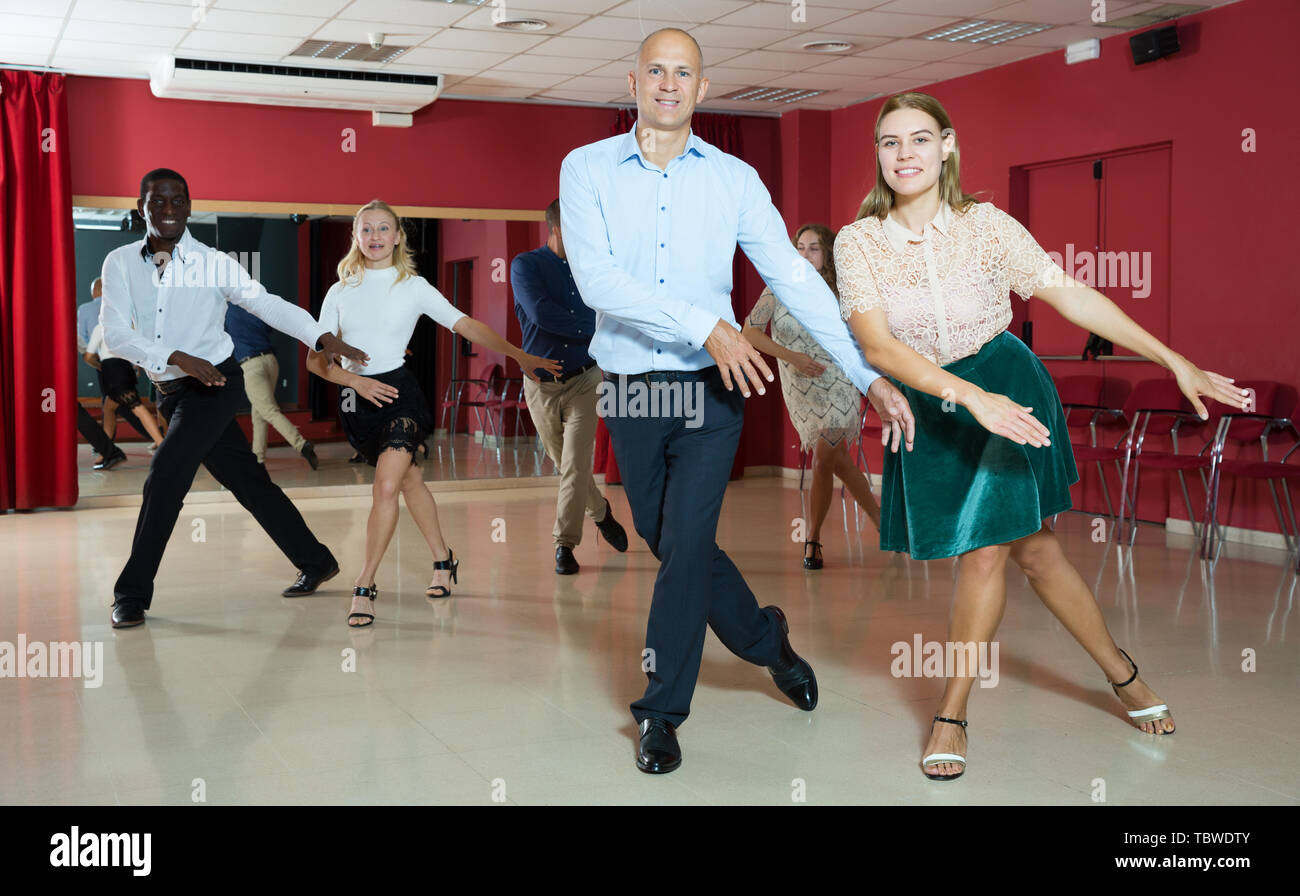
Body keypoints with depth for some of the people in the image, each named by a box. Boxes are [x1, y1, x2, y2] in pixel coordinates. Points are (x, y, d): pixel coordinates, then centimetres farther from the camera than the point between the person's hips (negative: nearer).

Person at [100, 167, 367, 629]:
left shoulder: (214, 262, -7)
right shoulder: (120, 263, 0)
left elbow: (267, 304, -7)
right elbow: (115, 333, -9)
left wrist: (322, 337, -19)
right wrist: (177, 358, -22)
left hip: (215, 385, -4)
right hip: (171, 390, 4)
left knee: (164, 477, -15)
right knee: (247, 481, 12)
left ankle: (132, 592, -2)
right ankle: (316, 562, 27)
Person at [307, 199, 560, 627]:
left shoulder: (414, 286, 2)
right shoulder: (340, 292, 7)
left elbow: (467, 325, -2)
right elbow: (316, 358, 2)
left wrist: (519, 355, -9)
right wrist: (355, 380, -14)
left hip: (399, 392, -3)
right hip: (355, 399, 3)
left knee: (385, 488, -17)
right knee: (408, 479, 15)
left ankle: (364, 587, -8)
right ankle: (442, 560, 35)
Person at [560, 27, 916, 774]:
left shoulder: (734, 179, 1)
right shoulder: (588, 169, -1)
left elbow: (796, 280, -2)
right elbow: (595, 278, -16)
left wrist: (872, 378, -8)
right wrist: (705, 325, -24)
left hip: (712, 390, -1)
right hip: (630, 391, 1)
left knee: (685, 546, -6)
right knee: (669, 543, 13)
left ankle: (662, 713, 11)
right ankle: (766, 640, 38)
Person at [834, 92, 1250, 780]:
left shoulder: (986, 225, -7)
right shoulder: (858, 243, -8)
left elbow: (1071, 296, -5)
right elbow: (876, 344, -20)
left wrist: (1175, 361, -6)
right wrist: (969, 395, -33)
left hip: (1007, 387, -1)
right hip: (930, 406, 1)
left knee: (986, 548, -5)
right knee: (1033, 549, 4)